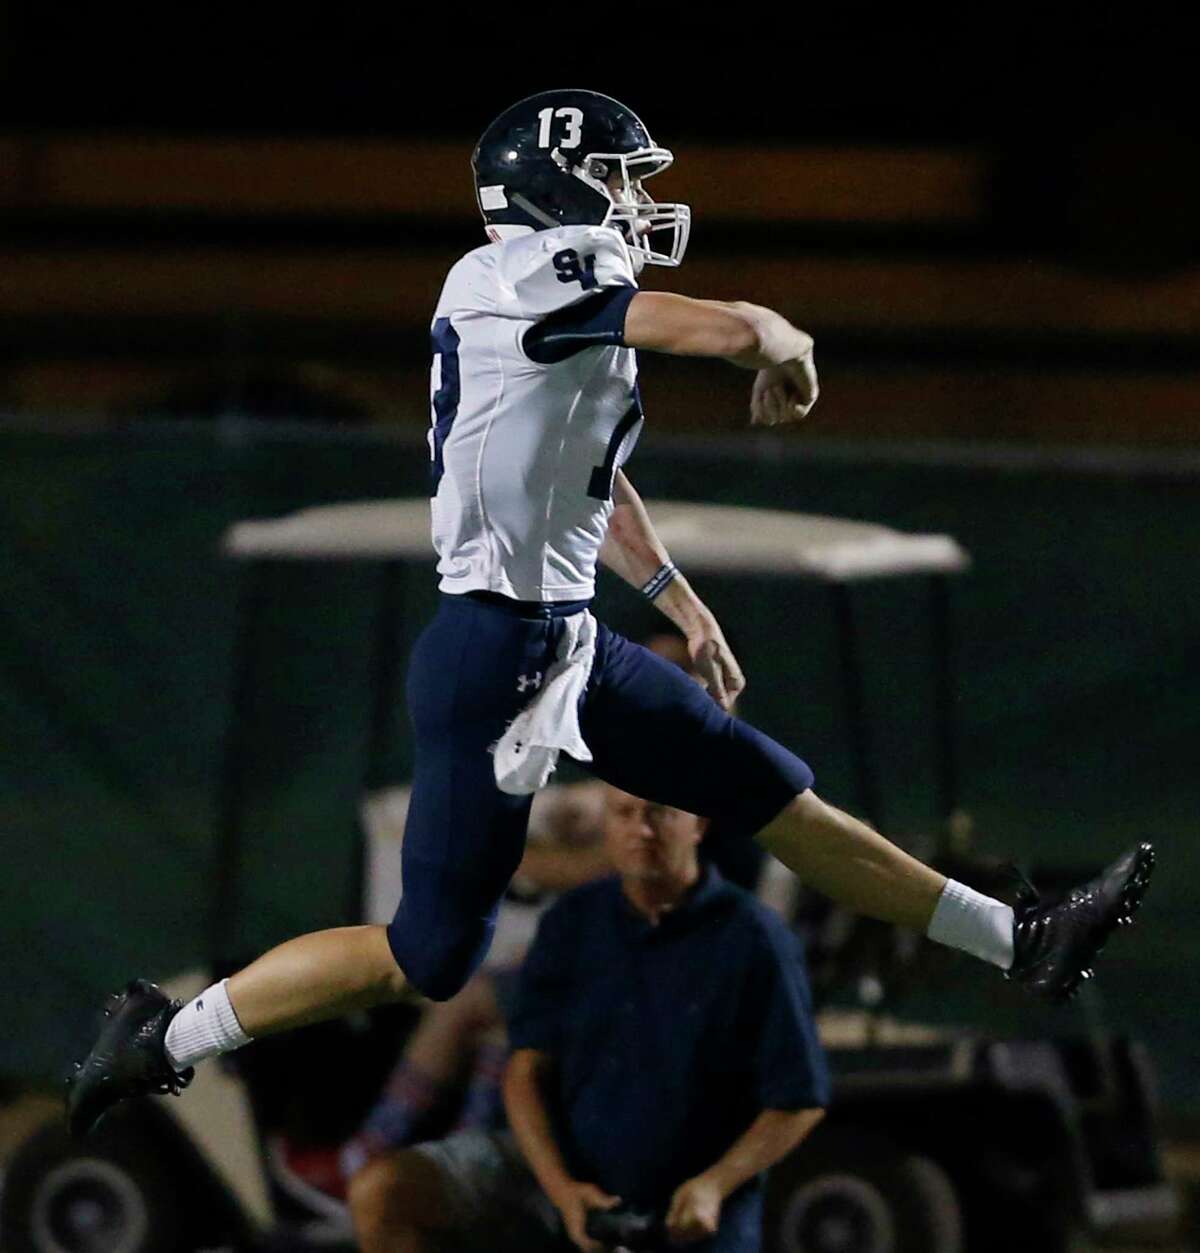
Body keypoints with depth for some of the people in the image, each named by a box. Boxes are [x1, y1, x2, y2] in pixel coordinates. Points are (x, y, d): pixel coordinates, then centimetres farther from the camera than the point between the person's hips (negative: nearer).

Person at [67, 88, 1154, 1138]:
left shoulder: (561, 295, 13)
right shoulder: (530, 271, -16)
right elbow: (727, 329, -24)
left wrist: (680, 601, 35)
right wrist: (786, 352, 0)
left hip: (570, 647, 10)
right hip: (495, 655, -10)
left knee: (778, 799, 14)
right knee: (430, 956, -4)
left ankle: (1018, 942, 21)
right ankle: (165, 1040, 6)